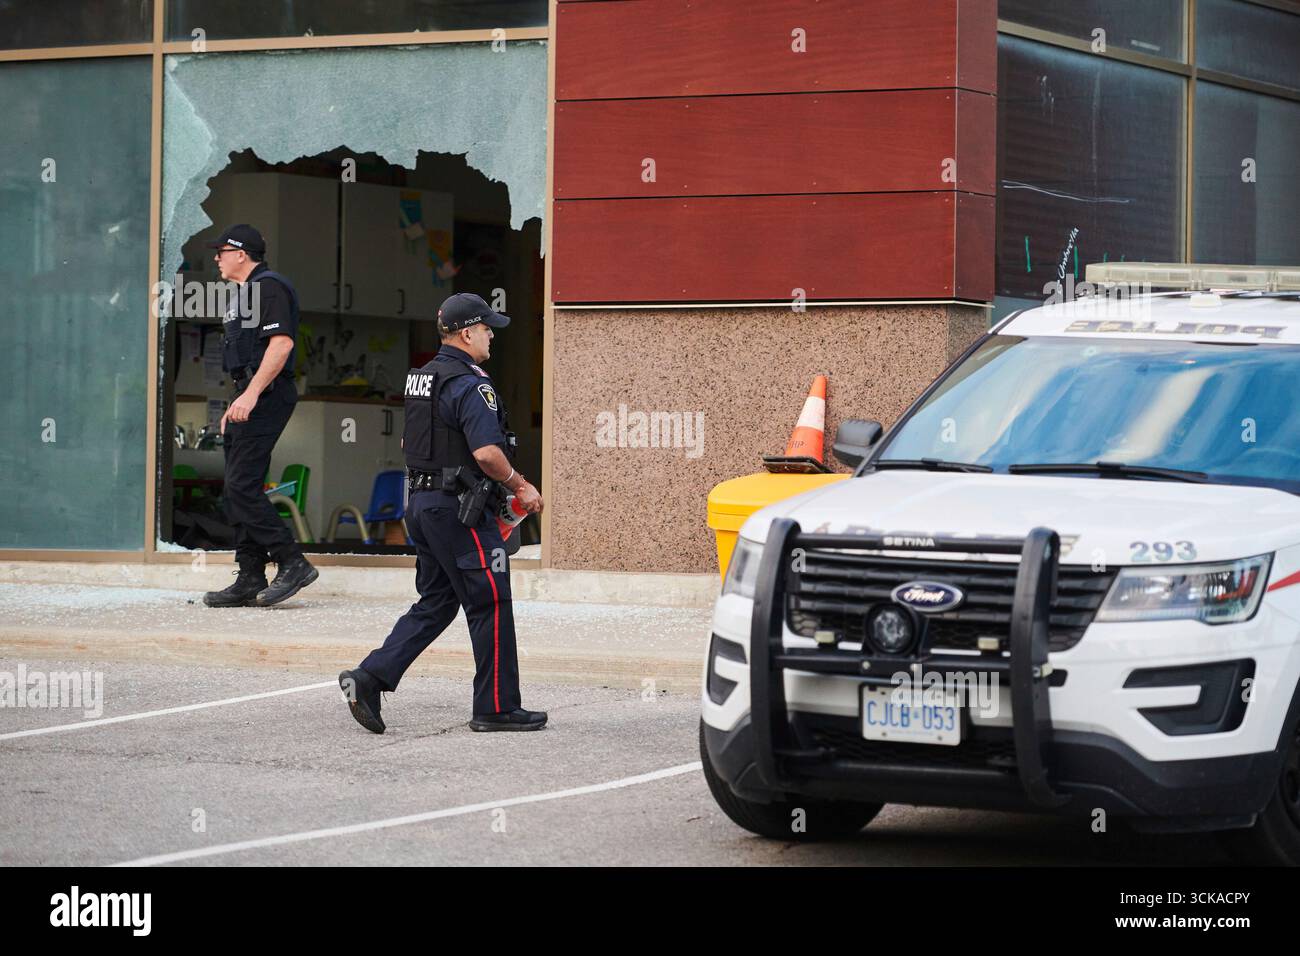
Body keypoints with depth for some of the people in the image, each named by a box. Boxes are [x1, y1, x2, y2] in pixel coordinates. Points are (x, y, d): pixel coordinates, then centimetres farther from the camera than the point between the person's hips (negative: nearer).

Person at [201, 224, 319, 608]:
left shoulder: (269, 288, -10)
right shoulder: (244, 293, 22)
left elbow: (280, 344, -22)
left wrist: (251, 395, -26)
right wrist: (236, 405, 23)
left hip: (266, 396, -11)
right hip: (249, 398, 11)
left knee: (242, 485, -16)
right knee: (238, 488, 8)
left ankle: (292, 563, -13)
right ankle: (250, 580, 10)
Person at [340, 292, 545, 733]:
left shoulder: (421, 378, 13)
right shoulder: (470, 385, -16)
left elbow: (409, 443, 22)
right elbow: (487, 452, -25)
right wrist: (520, 486, -10)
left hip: (421, 502, 9)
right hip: (461, 510, -9)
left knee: (435, 603, 14)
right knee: (490, 605, 1)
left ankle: (370, 677, 2)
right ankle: (496, 708, 6)